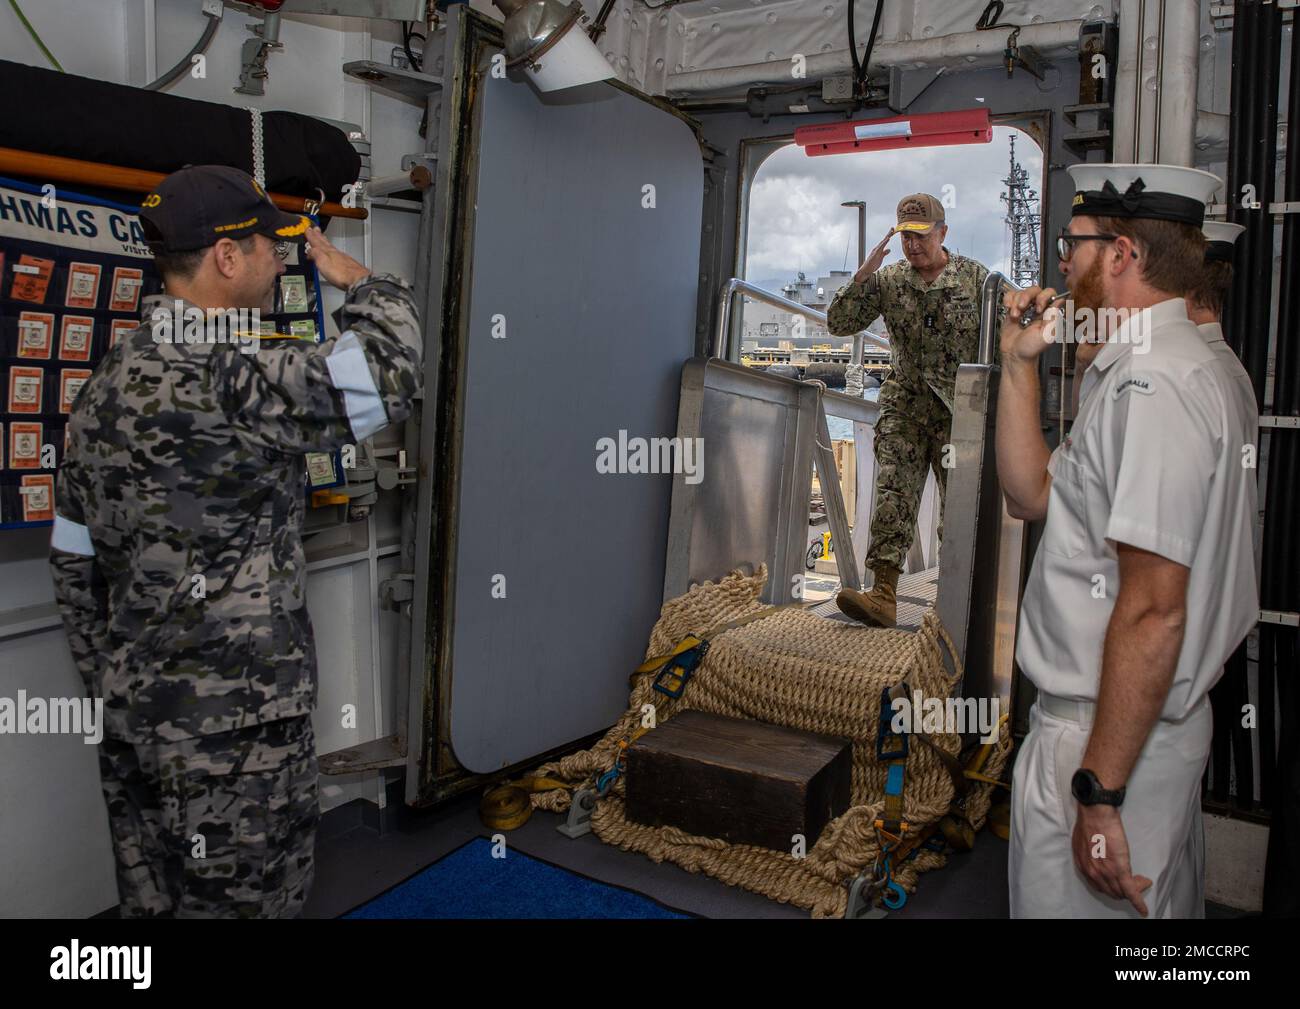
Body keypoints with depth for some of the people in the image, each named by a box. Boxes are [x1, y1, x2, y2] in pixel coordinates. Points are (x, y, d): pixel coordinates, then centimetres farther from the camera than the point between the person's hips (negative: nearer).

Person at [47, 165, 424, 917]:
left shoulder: (110, 380, 8)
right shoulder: (226, 376, -21)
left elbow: (76, 561, 13)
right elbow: (387, 375, -23)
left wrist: (113, 686, 22)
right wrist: (360, 280, -3)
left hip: (136, 716, 9)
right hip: (235, 726, -9)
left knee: (156, 896, 20)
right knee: (244, 900, 7)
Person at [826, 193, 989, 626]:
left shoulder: (975, 277, 0)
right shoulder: (889, 280, 5)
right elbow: (838, 324, 0)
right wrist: (864, 274, -11)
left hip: (961, 411, -1)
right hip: (905, 407, 1)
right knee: (893, 496, -10)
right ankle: (883, 594, -13)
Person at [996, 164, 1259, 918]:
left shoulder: (1150, 386, -22)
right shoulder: (1199, 367, 12)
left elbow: (1153, 609, -26)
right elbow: (1033, 495, 13)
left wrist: (1099, 791, -22)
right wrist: (1020, 363, 6)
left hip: (1113, 735, -10)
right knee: (1161, 903, 25)